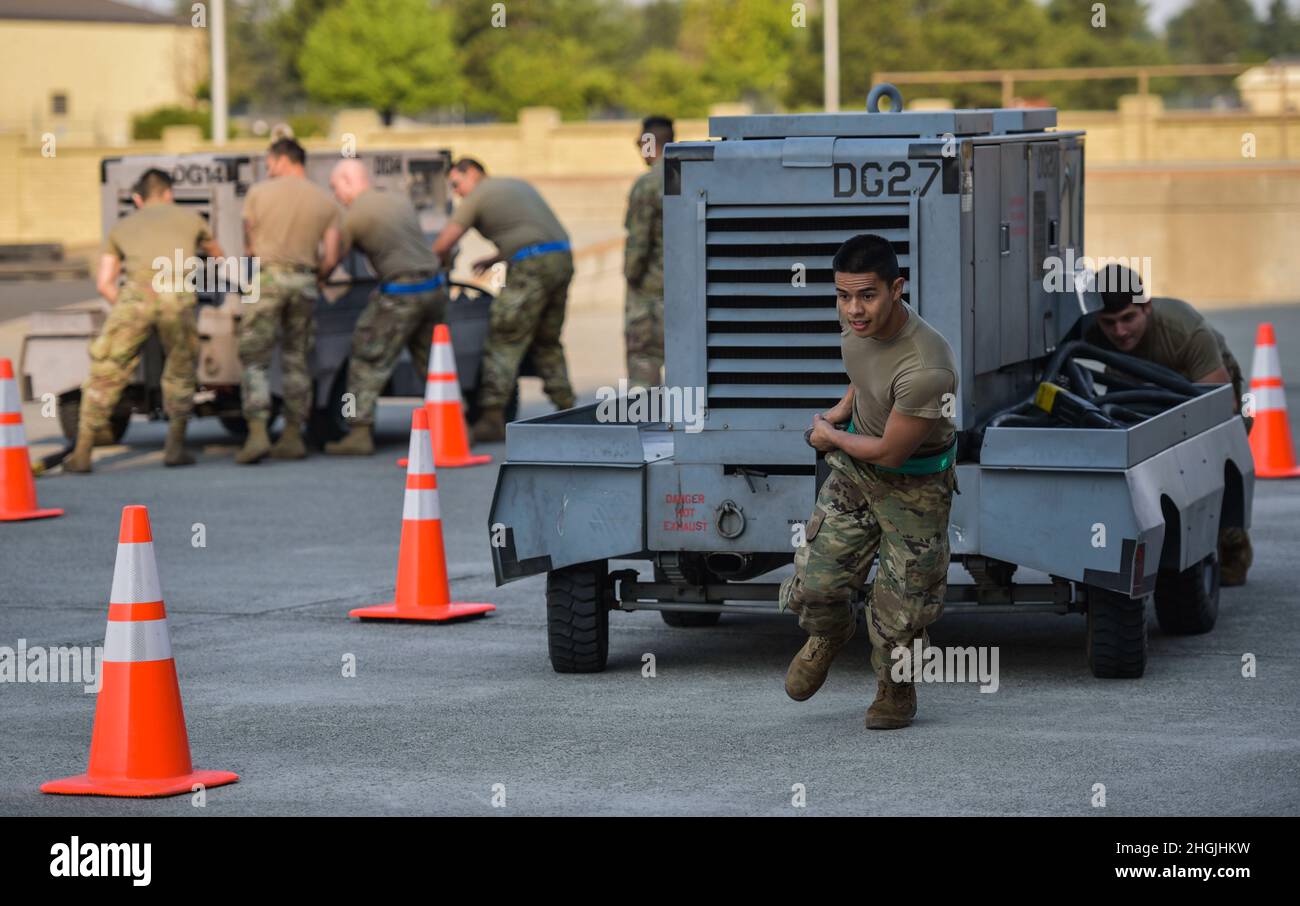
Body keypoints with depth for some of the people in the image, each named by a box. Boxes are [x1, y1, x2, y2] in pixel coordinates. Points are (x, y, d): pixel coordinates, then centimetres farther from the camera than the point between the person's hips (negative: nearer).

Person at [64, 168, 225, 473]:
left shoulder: (121, 226, 31)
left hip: (137, 291, 0)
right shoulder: (188, 217, 32)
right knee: (181, 371, 21)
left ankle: (81, 454, 7)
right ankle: (175, 447, 18)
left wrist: (125, 309, 34)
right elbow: (217, 256, 51)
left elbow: (104, 283, 21)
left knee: (106, 373, 8)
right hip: (178, 293, 0)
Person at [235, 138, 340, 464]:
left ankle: (257, 433, -14)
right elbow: (330, 259, 3)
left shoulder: (259, 193, 1)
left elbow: (249, 245, 7)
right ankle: (293, 436, 12)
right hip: (304, 283, 3)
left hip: (266, 278, -3)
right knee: (297, 361, 11)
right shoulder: (326, 202, 7)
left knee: (255, 359, -1)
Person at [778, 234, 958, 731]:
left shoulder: (926, 368, -38)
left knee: (902, 601, 6)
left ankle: (896, 689, 33)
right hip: (855, 464, 6)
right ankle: (829, 634, 39)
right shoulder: (856, 318, -16)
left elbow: (889, 453, -25)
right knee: (814, 582, 5)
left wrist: (830, 436, -10)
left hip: (914, 482, -6)